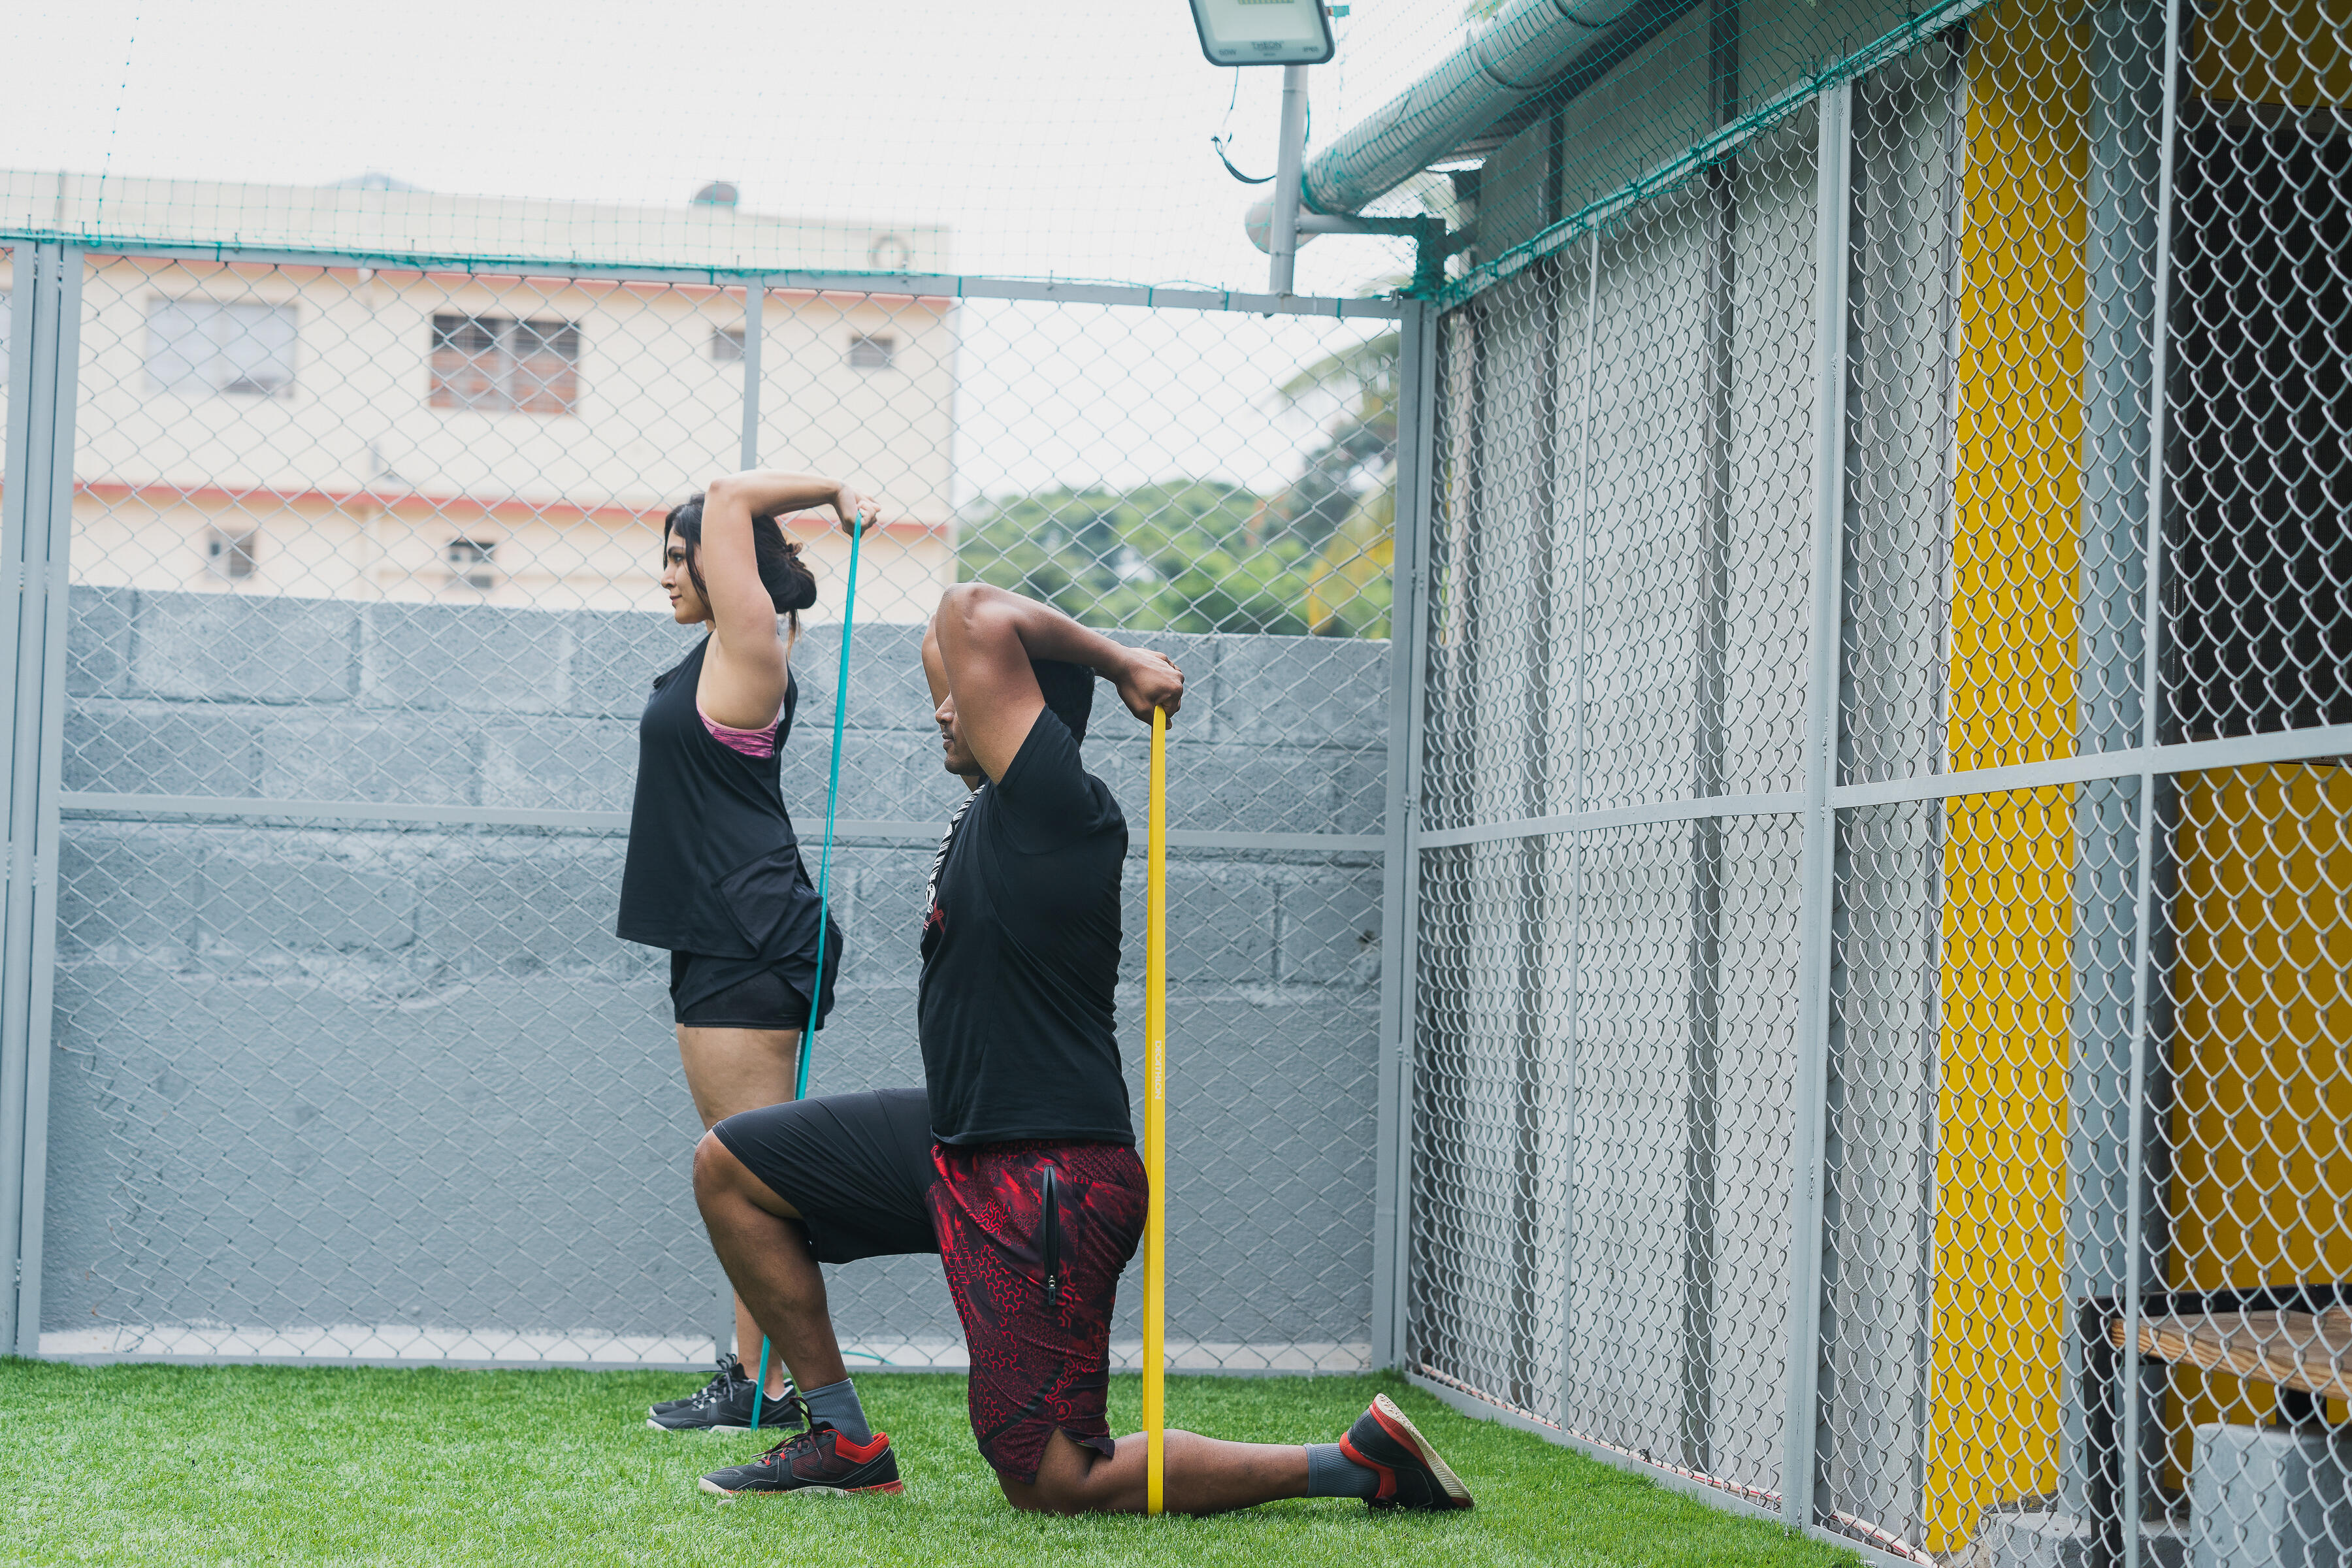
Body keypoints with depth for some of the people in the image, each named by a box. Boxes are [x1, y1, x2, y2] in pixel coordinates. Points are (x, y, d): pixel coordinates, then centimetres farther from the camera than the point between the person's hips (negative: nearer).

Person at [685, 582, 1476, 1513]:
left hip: (1047, 1184, -10)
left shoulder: (1052, 798, -18)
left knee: (1051, 1486, -6)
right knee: (730, 1166, 13)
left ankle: (1357, 1463, 3)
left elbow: (972, 616, -21)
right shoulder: (996, 808, 10)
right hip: (959, 1148, 10)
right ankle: (843, 1439, 17)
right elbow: (951, 640, 24)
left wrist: (1115, 661, -12)